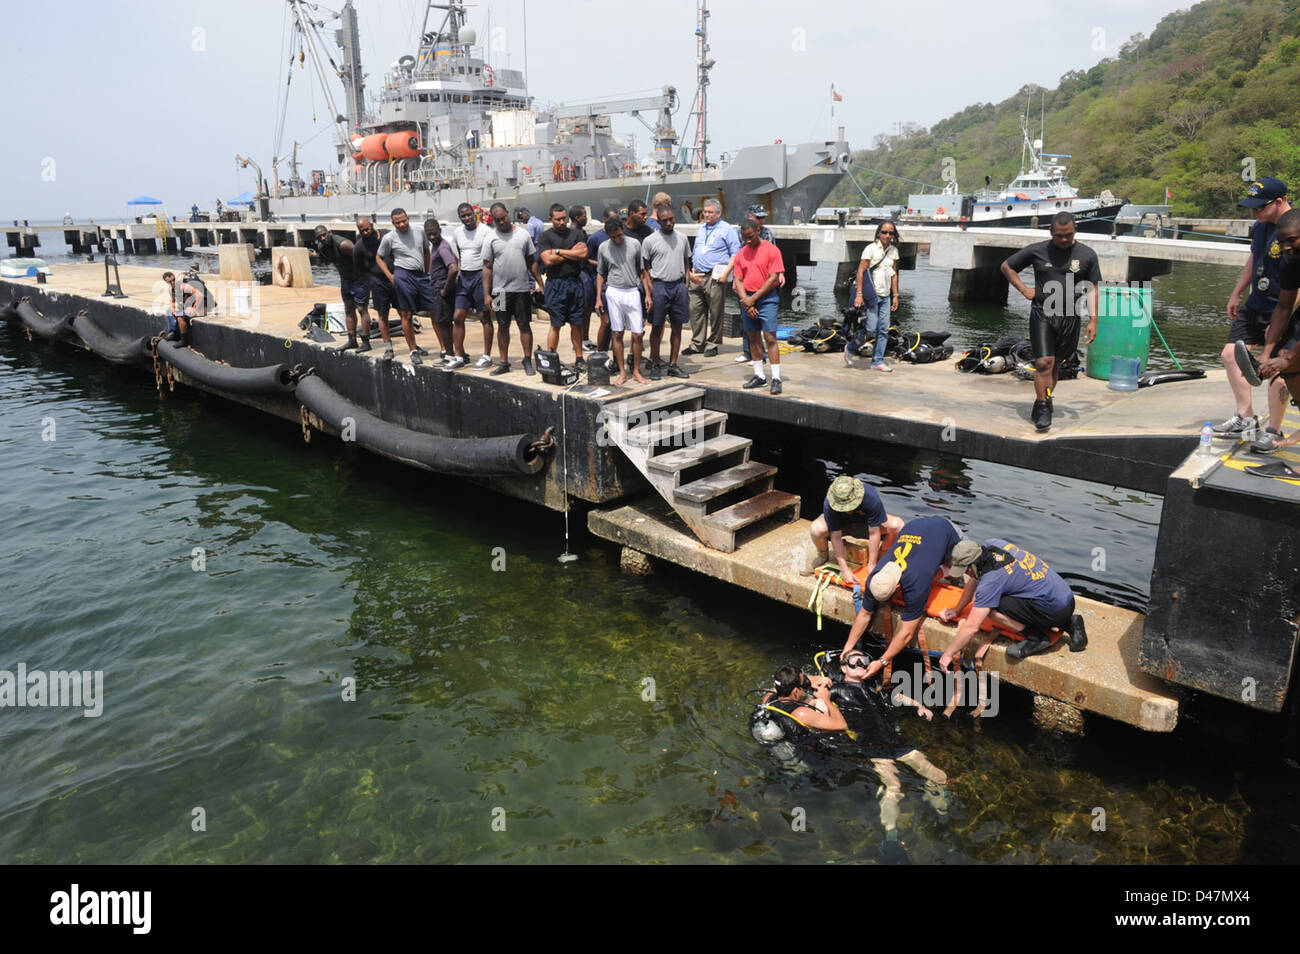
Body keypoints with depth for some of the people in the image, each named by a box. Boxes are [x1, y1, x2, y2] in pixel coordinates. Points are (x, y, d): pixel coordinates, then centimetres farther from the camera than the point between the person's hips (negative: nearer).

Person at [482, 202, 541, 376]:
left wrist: (541, 284, 6)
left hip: (522, 289, 0)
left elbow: (532, 262, 11)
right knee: (503, 326, 6)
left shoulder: (523, 234, 6)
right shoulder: (491, 239, 2)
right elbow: (487, 268, 1)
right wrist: (486, 294, -5)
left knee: (524, 325, 1)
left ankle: (528, 361, 9)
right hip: (500, 290, 0)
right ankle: (504, 363, 14)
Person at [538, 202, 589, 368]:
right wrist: (572, 252, -2)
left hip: (575, 282, 3)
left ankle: (579, 359, 15)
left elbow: (583, 254, -3)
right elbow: (548, 260, -11)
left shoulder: (576, 234, 12)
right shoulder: (545, 236, 2)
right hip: (555, 283, -3)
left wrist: (559, 251, -4)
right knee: (556, 325, -4)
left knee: (576, 323, 7)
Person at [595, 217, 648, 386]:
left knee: (637, 334, -2)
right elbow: (601, 274, 13)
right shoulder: (604, 248, 4)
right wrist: (598, 298, 7)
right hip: (613, 293, 1)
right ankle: (622, 372, 11)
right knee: (617, 333, 2)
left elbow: (642, 270, 6)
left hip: (633, 292, -1)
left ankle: (636, 371, 11)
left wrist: (647, 294, 2)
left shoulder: (635, 244, 1)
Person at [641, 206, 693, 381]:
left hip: (679, 285, 4)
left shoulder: (682, 238, 9)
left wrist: (686, 282, 7)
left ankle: (673, 366, 13)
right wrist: (650, 290, -8)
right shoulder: (650, 240, -3)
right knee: (657, 327, 1)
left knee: (677, 326, 5)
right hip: (659, 285, -4)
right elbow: (645, 267, -1)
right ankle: (655, 366, 9)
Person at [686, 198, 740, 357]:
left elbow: (736, 254, -6)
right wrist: (691, 273, 13)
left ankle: (712, 345, 8)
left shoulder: (726, 230, -1)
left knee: (715, 312, -1)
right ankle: (697, 344, 12)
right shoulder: (701, 229, 20)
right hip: (697, 277, 6)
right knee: (696, 310, 5)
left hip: (715, 277, -6)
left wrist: (726, 273, -15)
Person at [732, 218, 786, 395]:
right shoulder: (741, 254, 10)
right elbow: (738, 280, 7)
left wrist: (754, 298, -12)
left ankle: (776, 378, -8)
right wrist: (745, 301, -7)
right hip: (747, 299, 5)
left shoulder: (771, 250, -5)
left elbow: (773, 279, -10)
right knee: (753, 338, 9)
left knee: (770, 337, -10)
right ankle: (759, 376, 17)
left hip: (766, 297, -5)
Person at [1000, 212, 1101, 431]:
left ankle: (1041, 405, 20)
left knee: (1056, 365, 7)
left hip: (1070, 317, 2)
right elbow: (1007, 266, 14)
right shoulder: (1037, 251, 1)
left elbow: (1092, 289, 8)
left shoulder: (1087, 255, 4)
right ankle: (1043, 408, -4)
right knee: (1044, 362, -13)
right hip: (1042, 314, -2)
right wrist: (1024, 289, 3)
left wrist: (1093, 320, 2)